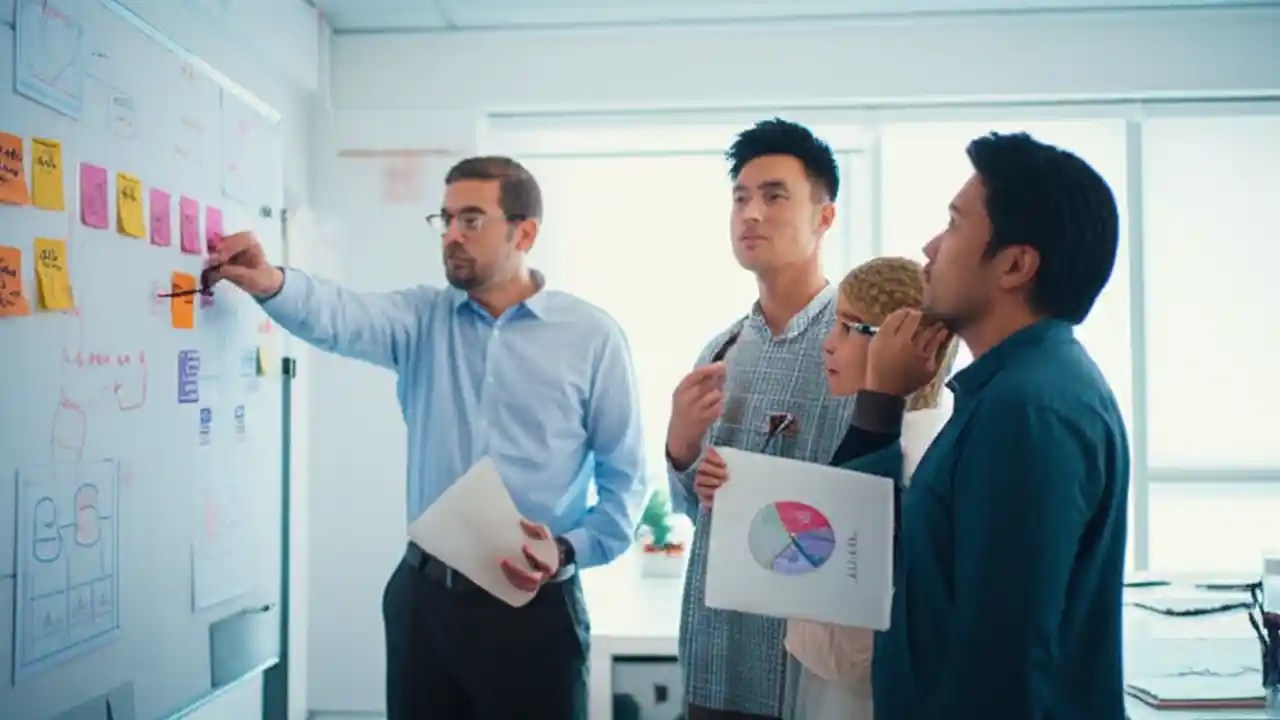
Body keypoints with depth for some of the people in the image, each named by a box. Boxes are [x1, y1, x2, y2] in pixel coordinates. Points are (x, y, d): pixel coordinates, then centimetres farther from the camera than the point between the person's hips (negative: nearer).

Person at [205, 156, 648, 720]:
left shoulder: (593, 336, -1)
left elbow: (624, 477, 0)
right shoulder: (423, 317, 6)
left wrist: (567, 551, -14)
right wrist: (270, 284, -35)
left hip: (532, 606, -2)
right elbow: (341, 317, -15)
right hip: (423, 595, 3)